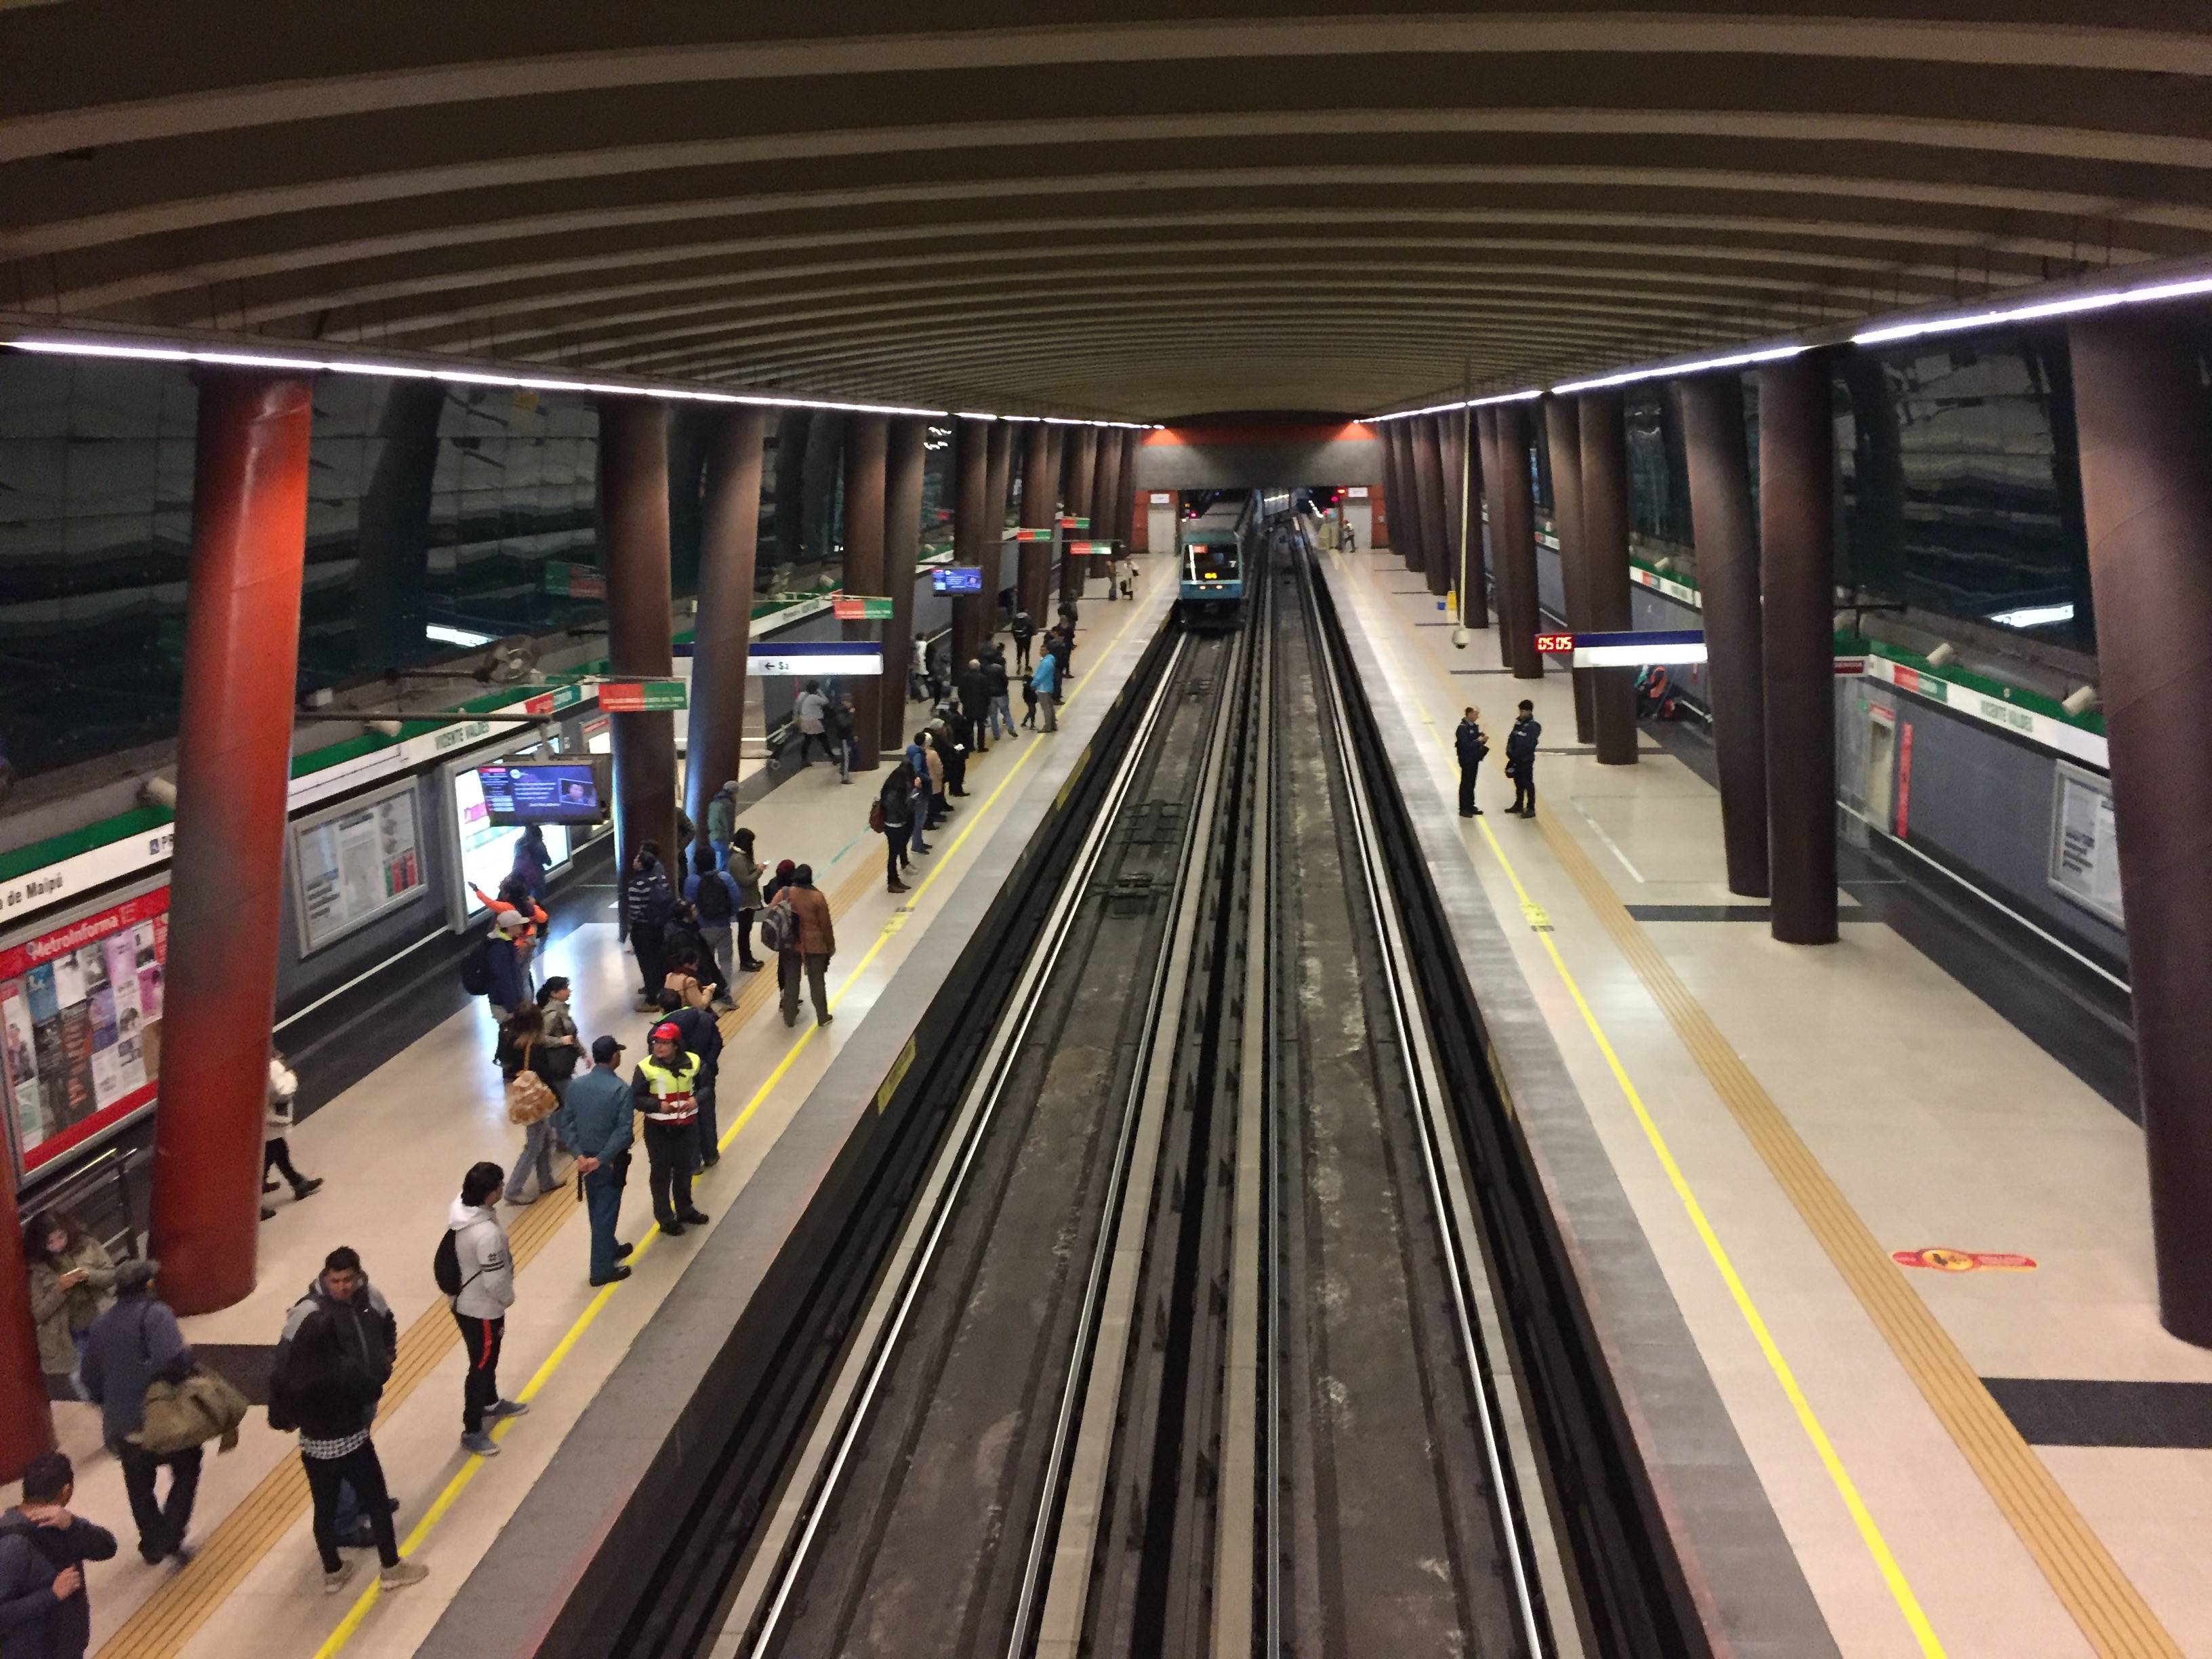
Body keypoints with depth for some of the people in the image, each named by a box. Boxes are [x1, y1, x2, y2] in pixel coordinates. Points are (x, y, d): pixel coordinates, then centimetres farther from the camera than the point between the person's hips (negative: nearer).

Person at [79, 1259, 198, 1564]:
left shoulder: (103, 1325, 7)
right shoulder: (155, 1314, -16)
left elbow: (90, 1379, 16)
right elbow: (172, 1359, -33)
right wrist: (187, 1354, -12)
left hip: (122, 1426, 6)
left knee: (139, 1487, 21)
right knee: (186, 1473, 16)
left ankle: (153, 1546, 31)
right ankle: (171, 1540, 6)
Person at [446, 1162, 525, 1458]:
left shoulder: (459, 1208, -10)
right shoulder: (487, 1233, -37)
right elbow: (495, 1281, -29)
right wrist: (508, 1299, -7)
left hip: (463, 1300, 9)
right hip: (481, 1309, -9)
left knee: (488, 1357, 28)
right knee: (481, 1366, 8)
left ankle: (491, 1404, 50)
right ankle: (472, 1432, 22)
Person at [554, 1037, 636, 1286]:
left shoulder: (575, 1085, -3)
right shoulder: (621, 1089, -20)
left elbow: (565, 1123, -3)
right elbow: (623, 1131, -24)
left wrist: (579, 1154, -7)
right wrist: (601, 1159, -19)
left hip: (586, 1158, 6)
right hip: (610, 1161, -6)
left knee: (596, 1210, 22)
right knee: (606, 1213, 4)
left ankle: (609, 1248, 42)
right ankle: (602, 1269, 11)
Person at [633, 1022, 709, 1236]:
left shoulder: (692, 1062, -10)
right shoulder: (646, 1067, -18)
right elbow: (635, 1098, -12)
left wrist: (696, 1099, -16)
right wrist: (658, 1106, -27)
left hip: (687, 1126, 3)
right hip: (658, 1129, -3)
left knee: (684, 1170, 21)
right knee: (661, 1174, 8)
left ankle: (685, 1210, 41)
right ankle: (665, 1218, 24)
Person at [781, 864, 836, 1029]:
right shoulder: (817, 898, -16)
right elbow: (826, 924, -9)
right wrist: (831, 945, 4)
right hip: (815, 945, -2)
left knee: (791, 980, 15)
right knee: (816, 981, 11)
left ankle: (789, 1018, 23)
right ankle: (822, 1017, 20)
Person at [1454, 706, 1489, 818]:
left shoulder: (1474, 726, 8)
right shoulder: (1462, 728, -18)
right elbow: (1465, 745, -23)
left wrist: (1482, 740, -3)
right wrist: (1479, 741, -20)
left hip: (1474, 759, 8)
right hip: (1466, 760, -8)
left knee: (1472, 783, 15)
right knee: (1466, 784, -2)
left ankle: (1470, 806, 24)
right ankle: (1463, 809, 4)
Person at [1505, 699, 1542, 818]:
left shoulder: (1533, 726, -14)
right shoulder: (1519, 723, 9)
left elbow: (1529, 744, -19)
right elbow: (1511, 738, 11)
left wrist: (1516, 755, -17)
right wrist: (1510, 752, -2)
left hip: (1526, 759, -8)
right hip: (1516, 759, 8)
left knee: (1528, 783, -3)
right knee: (1518, 782, 17)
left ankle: (1531, 809, 1)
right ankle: (1519, 805, 30)